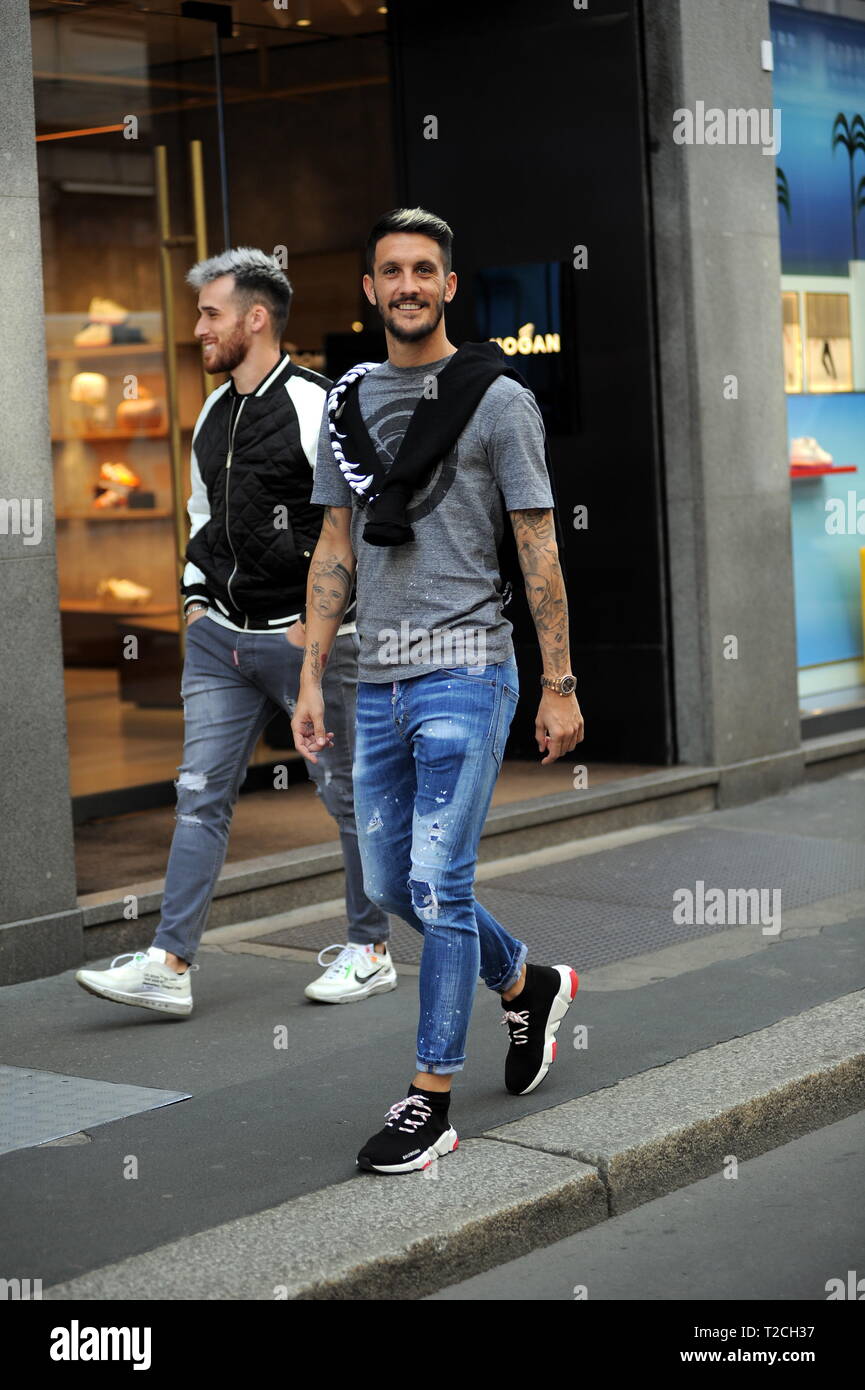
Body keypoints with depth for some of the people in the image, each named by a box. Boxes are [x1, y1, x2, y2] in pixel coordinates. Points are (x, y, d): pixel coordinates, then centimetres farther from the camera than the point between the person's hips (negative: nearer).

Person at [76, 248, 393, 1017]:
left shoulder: (314, 407, -12)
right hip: (220, 637, 7)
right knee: (201, 794, 1)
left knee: (348, 793, 6)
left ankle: (371, 951, 19)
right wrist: (196, 599, 14)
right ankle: (171, 965, 1)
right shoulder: (212, 416, 13)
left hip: (307, 637, -7)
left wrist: (318, 620, -14)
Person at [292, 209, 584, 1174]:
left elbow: (538, 550, -4)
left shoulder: (497, 399, -3)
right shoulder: (347, 402, 12)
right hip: (378, 682, 6)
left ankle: (431, 1101, 2)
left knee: (437, 885, -8)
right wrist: (310, 678, 8)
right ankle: (529, 985, 37)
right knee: (390, 886, 13)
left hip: (463, 672, -6)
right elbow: (334, 549, 13)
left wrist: (560, 686, -7)